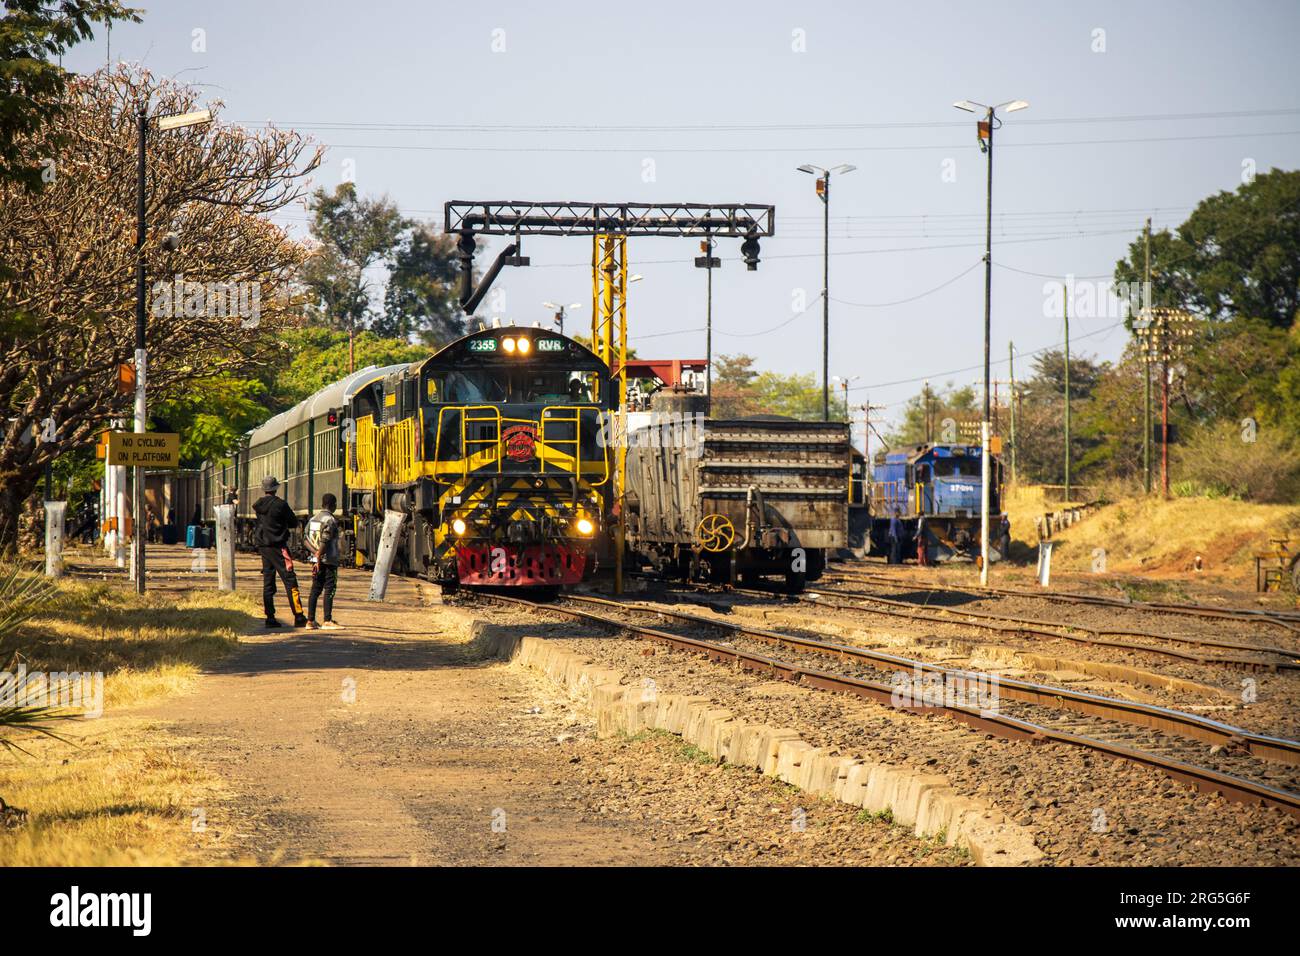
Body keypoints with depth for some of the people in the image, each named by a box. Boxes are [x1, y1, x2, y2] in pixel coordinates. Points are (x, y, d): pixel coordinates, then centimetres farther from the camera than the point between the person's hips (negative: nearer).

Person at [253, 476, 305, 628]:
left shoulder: (258, 505, 7)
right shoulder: (279, 504, -12)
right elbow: (294, 523, -4)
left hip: (263, 546, 7)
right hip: (278, 545, -7)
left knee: (268, 583, 10)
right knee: (290, 580, -7)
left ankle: (270, 617, 9)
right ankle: (298, 617, -12)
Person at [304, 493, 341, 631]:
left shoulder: (313, 519, 12)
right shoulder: (330, 520, -13)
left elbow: (307, 540, 7)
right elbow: (324, 541, -20)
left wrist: (316, 553, -4)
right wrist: (319, 557, -18)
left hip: (316, 559, 7)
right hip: (329, 560, -7)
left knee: (315, 590, 9)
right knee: (329, 590, -5)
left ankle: (310, 621, 8)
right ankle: (328, 621, -8)